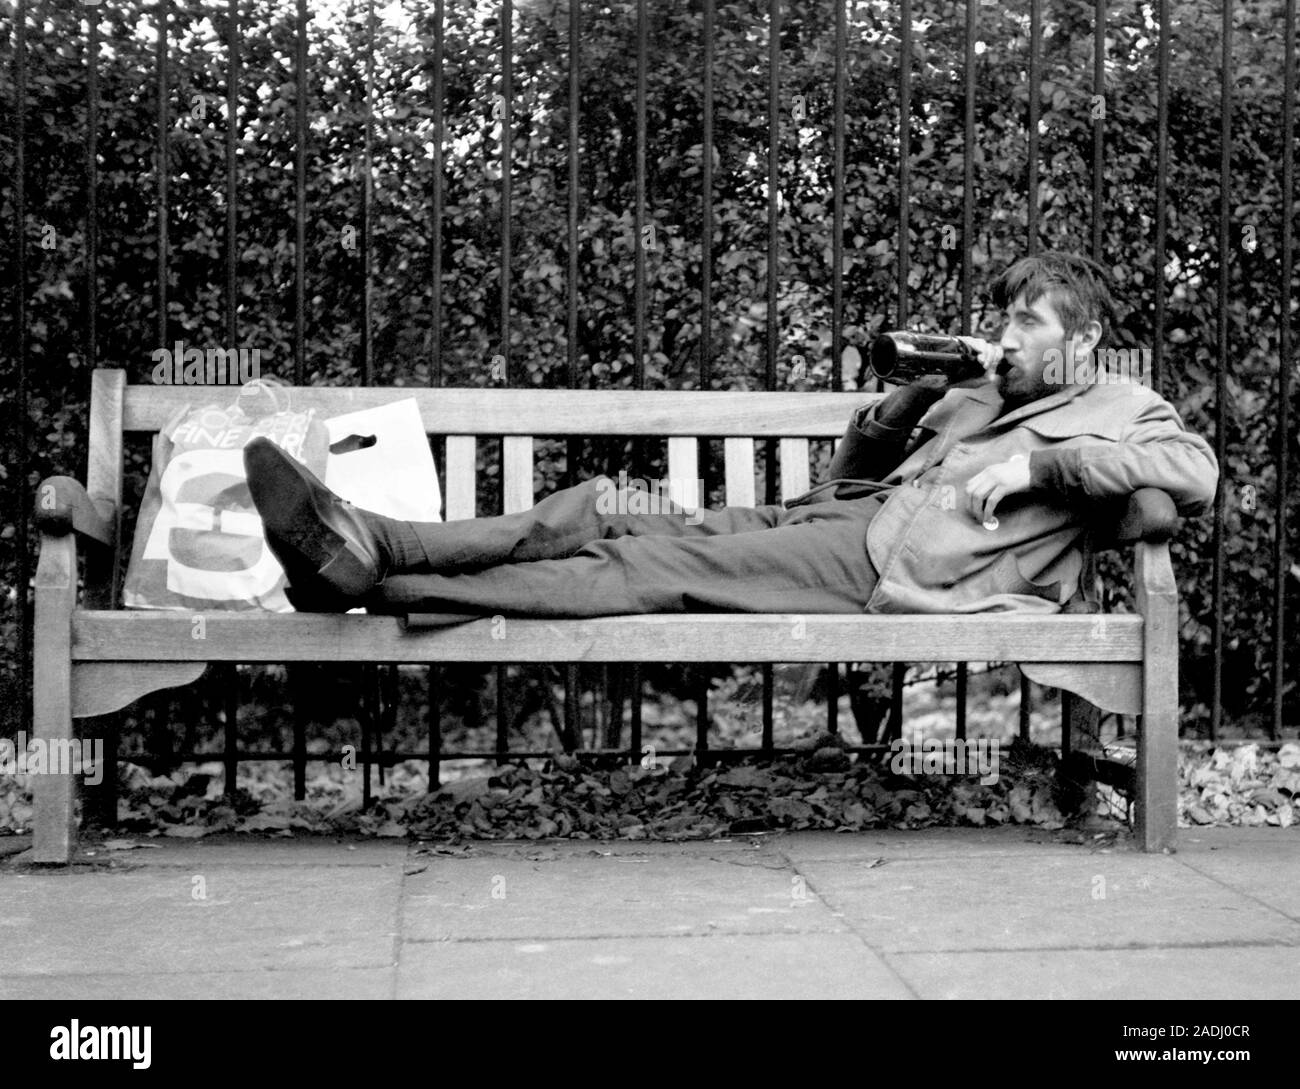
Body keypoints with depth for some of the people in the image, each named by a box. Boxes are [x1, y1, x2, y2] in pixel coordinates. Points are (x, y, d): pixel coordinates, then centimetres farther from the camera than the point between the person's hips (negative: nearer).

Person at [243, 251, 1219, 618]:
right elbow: (852, 470, 29)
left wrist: (1041, 459, -15)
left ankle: (375, 583, -30)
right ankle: (367, 547, -21)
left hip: (885, 569, -7)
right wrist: (912, 398, 12)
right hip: (839, 523, 7)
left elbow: (1198, 473, -10)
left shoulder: (1122, 410, 12)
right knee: (609, 514, -10)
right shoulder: (981, 394, 31)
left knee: (654, 568, -22)